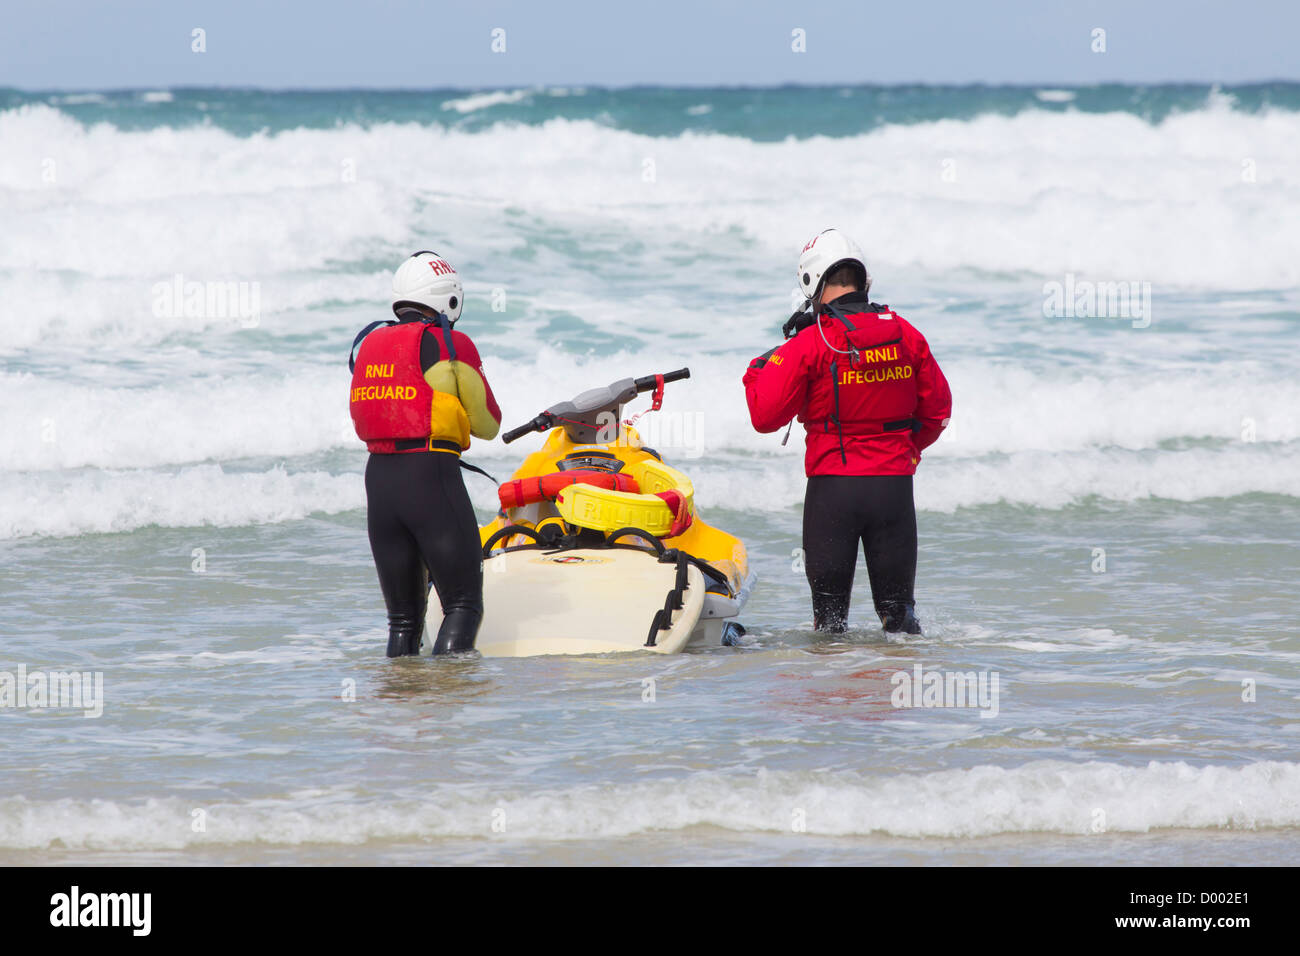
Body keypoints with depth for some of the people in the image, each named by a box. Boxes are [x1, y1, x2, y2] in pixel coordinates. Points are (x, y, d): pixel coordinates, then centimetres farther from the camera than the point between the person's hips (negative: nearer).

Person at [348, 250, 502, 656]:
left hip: (377, 476, 6)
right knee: (463, 605, -1)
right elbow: (488, 424, 2)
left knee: (403, 615, 12)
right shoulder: (452, 344, -4)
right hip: (432, 476, -6)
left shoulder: (368, 344, 12)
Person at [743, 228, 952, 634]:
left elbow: (765, 416, -7)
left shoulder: (808, 345, -11)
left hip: (832, 483, -3)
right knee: (897, 606, 12)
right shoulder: (906, 335, 3)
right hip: (895, 484, 3)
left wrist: (758, 369, 10)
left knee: (829, 601, 9)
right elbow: (937, 411, 10)